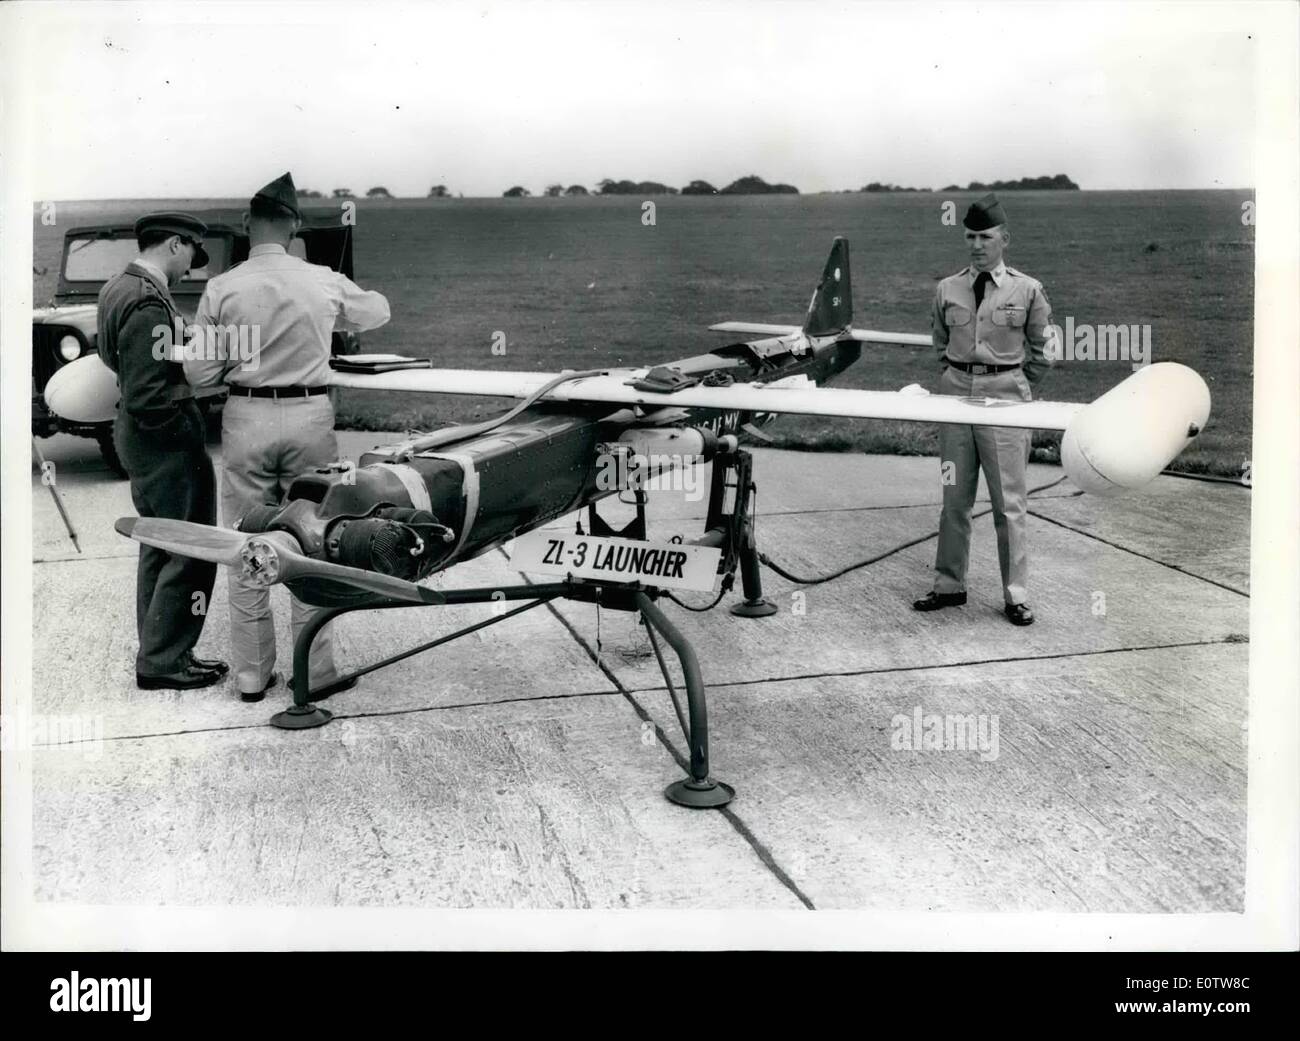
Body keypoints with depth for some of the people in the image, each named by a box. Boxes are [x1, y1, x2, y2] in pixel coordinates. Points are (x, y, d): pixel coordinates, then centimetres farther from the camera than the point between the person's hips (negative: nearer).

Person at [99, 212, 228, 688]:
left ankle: (157, 653, 27)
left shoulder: (118, 287, 10)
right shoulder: (148, 304, -22)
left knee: (158, 547, 18)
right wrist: (190, 431, -14)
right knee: (191, 551, -3)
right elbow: (149, 398, -25)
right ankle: (163, 661, 4)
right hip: (164, 441, -11)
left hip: (135, 435, 11)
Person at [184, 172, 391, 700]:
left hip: (247, 419, 0)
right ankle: (315, 669, 15)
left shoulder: (223, 289, -6)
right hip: (310, 418, 0)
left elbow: (198, 372, -4)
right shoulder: (325, 283, -3)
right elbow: (378, 310, 17)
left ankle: (252, 674, 17)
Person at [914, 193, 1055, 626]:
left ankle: (1016, 595, 5)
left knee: (1008, 501, -1)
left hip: (1007, 395, -3)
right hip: (956, 390, 3)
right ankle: (949, 585, 17)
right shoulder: (948, 289, 7)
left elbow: (1042, 352, 8)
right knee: (954, 497, 8)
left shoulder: (1027, 290, 0)